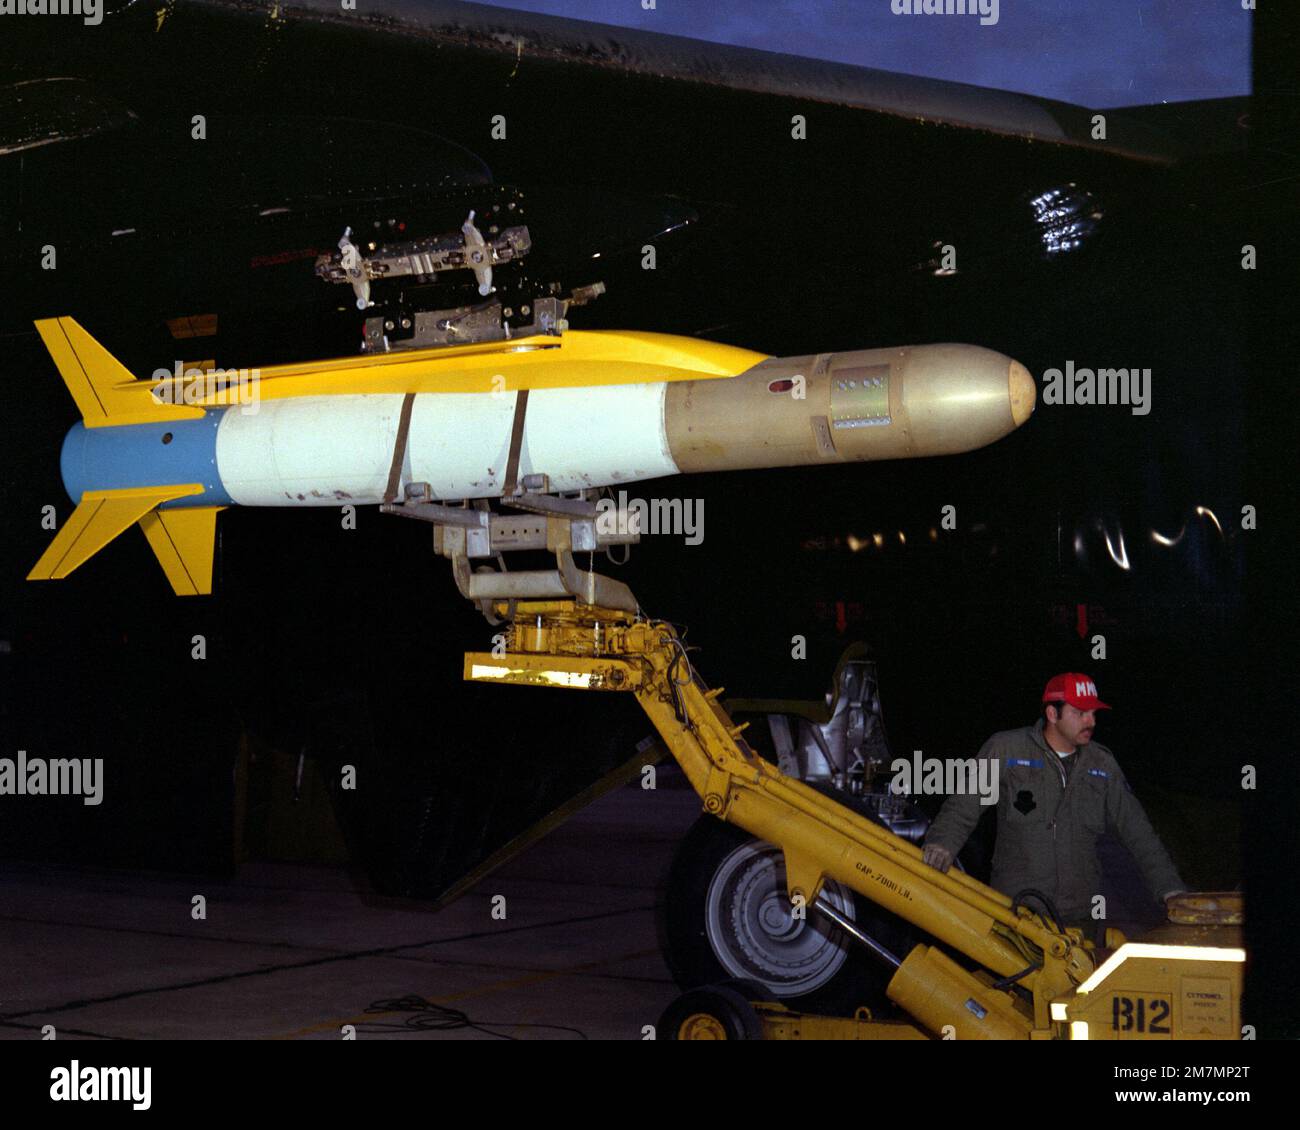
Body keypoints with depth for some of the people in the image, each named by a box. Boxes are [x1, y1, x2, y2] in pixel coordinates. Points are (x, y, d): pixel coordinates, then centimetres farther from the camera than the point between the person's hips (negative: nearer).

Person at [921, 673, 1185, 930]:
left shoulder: (1102, 763, 9)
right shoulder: (1005, 749, -2)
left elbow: (1137, 831, 12)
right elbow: (964, 806, -5)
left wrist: (1170, 889, 5)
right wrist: (942, 842, -25)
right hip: (1015, 910, -3)